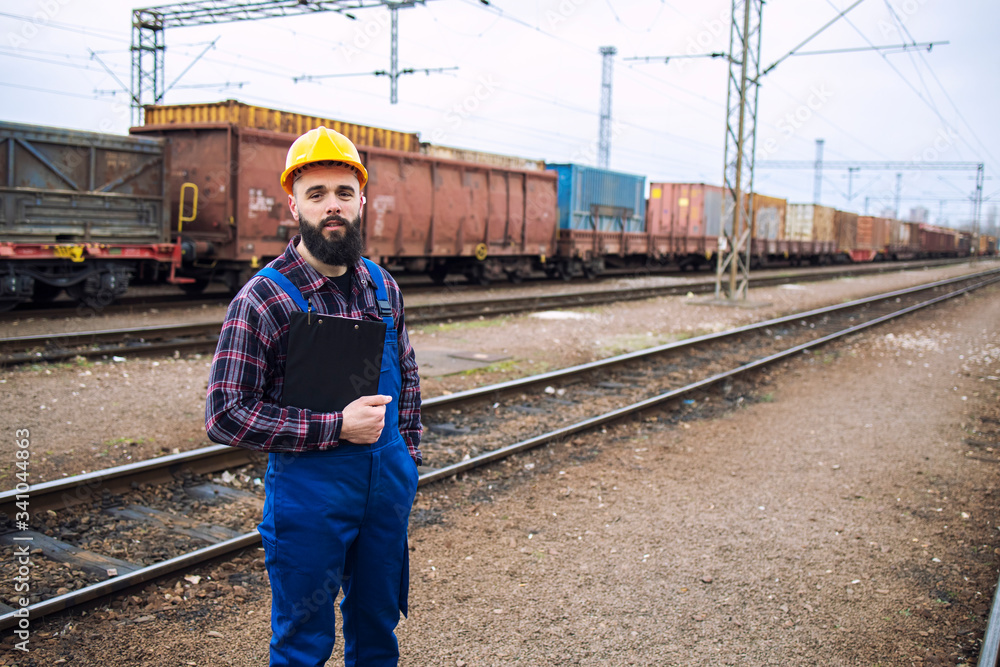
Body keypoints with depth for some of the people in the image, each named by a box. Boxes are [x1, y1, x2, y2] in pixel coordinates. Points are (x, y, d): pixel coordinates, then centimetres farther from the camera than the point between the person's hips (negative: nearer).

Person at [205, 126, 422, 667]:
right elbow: (225, 415, -17)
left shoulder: (382, 287, 5)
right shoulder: (263, 298, -14)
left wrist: (407, 457, 11)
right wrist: (336, 427, -20)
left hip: (387, 487, 5)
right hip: (307, 492, -5)